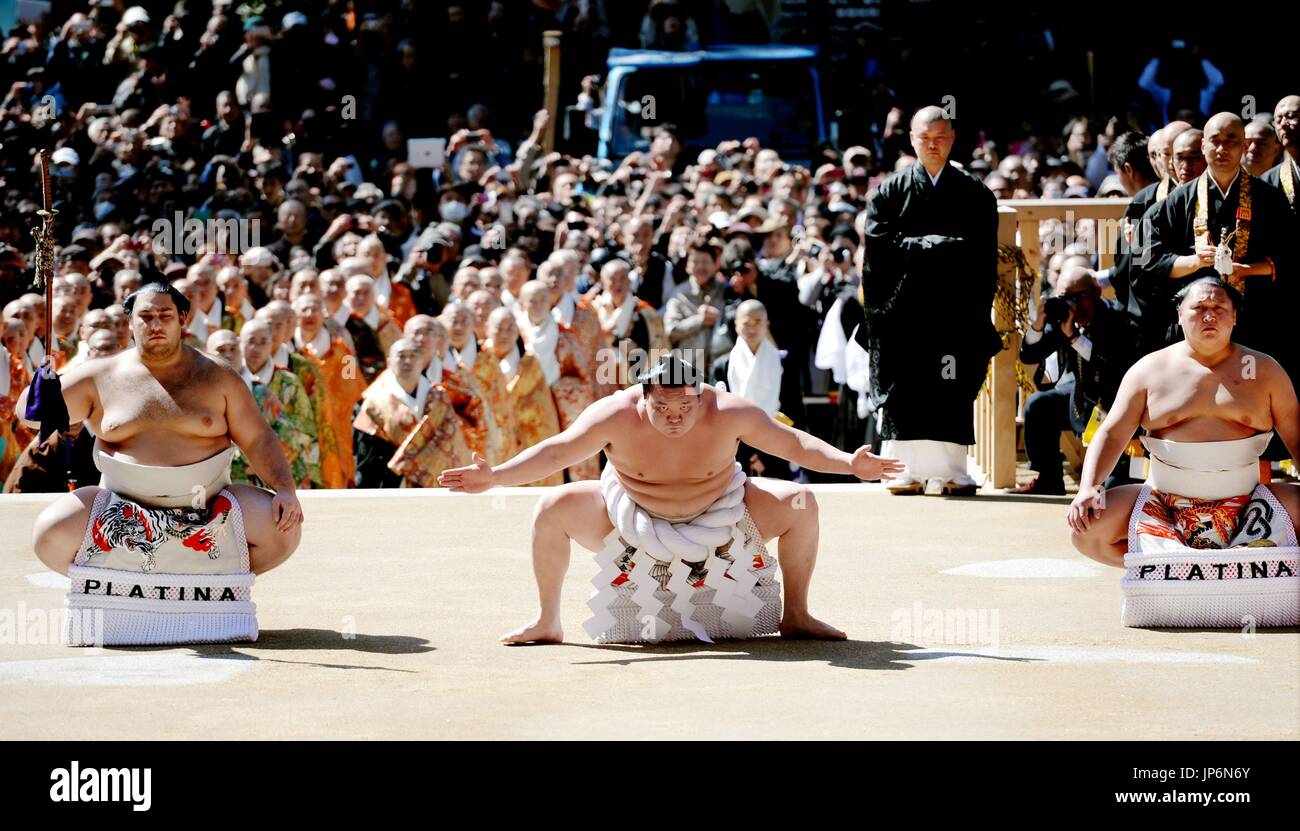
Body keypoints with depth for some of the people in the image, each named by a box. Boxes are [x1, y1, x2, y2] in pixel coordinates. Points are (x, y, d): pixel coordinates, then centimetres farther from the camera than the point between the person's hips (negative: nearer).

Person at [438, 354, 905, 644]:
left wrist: (849, 463, -31)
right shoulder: (617, 415, -29)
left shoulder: (730, 413, -27)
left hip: (720, 510, 0)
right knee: (553, 509, -22)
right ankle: (548, 623, -2)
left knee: (799, 504, -19)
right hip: (630, 515, 0)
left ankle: (796, 616, 0)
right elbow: (555, 453, -29)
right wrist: (495, 477, -42)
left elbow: (793, 444, -19)